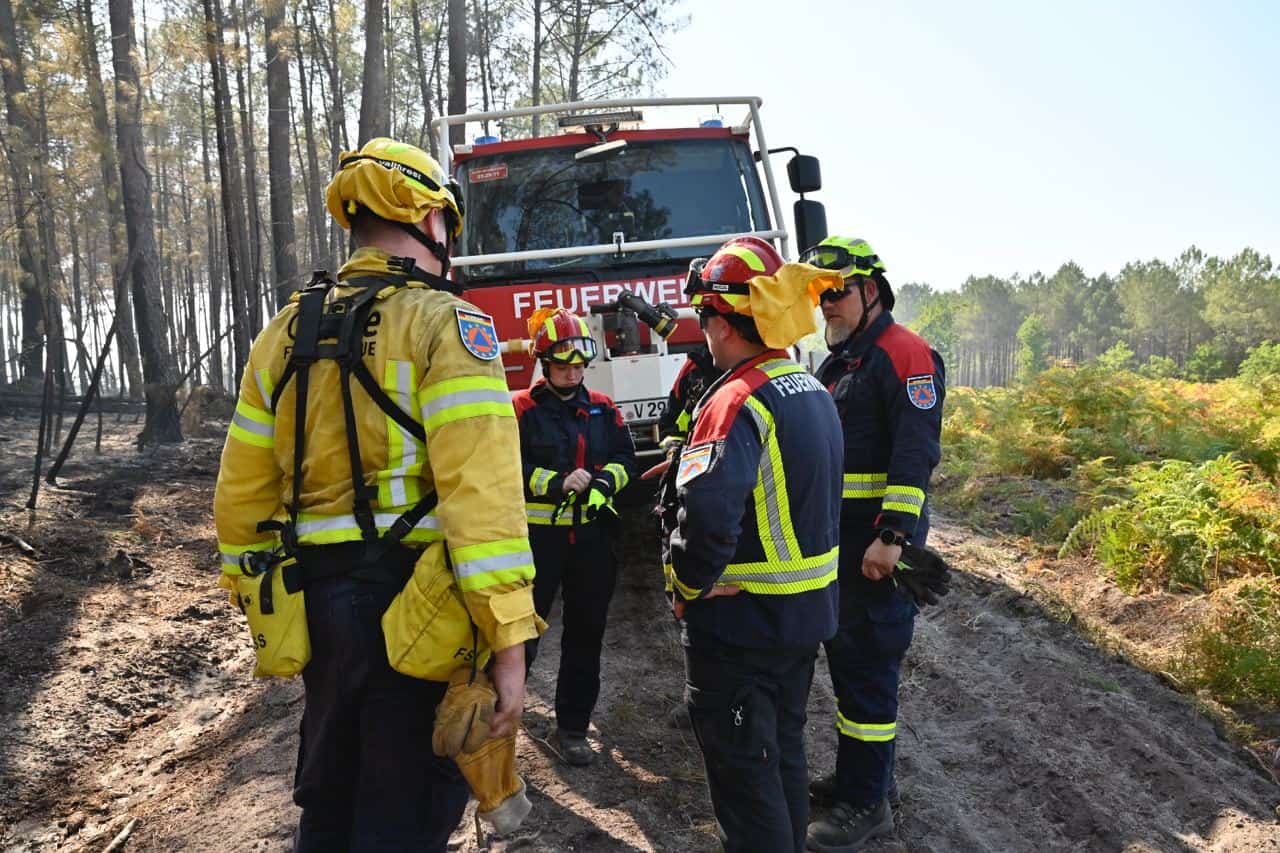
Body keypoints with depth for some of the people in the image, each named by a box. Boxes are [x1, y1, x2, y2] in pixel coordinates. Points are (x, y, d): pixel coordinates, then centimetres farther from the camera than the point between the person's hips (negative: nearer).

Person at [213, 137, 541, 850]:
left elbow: (241, 490, 12)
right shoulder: (445, 323, -11)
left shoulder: (288, 332, 10)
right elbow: (482, 491, -22)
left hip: (319, 601, 7)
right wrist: (509, 643, -20)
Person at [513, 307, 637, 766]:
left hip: (592, 536, 4)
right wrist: (558, 483, -21)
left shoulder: (603, 408, 8)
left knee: (586, 632, 10)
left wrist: (602, 483, -13)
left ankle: (573, 726, 23)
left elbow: (624, 458, 6)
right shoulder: (522, 408, -5)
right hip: (538, 535, -4)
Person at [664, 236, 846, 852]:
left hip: (740, 620, -9)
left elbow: (706, 511, -36)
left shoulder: (739, 399, -23)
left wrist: (688, 586, -19)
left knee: (741, 768, 5)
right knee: (783, 748, 23)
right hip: (809, 610, 9)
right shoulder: (814, 392, 7)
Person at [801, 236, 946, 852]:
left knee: (866, 664, -4)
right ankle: (859, 772, 31)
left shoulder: (905, 356, -11)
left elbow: (916, 453, -20)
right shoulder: (836, 363, 17)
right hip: (835, 539, 9)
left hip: (876, 543, -9)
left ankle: (866, 802, 8)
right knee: (843, 656, 16)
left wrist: (892, 536, -25)